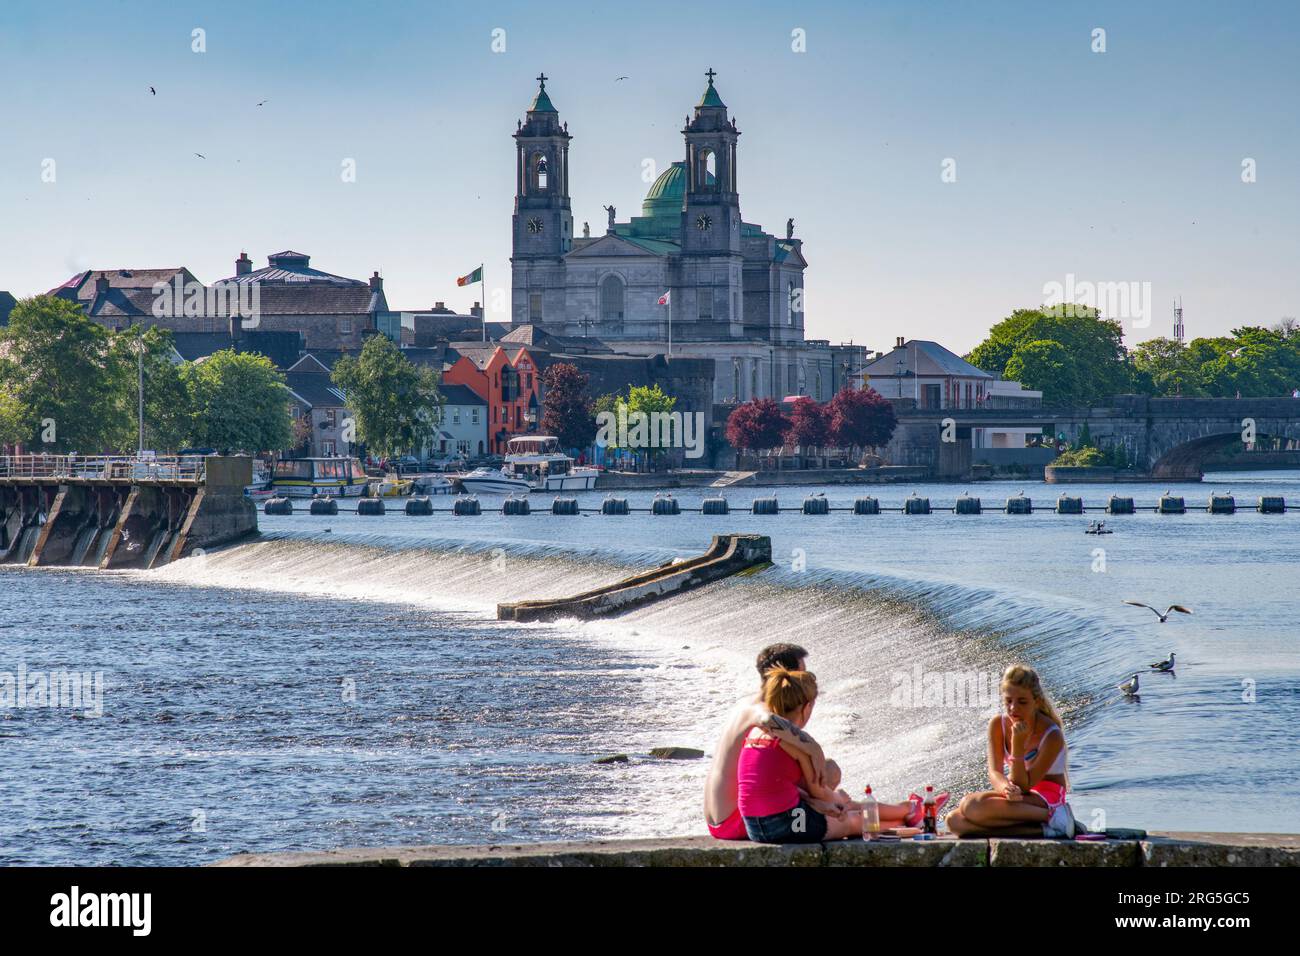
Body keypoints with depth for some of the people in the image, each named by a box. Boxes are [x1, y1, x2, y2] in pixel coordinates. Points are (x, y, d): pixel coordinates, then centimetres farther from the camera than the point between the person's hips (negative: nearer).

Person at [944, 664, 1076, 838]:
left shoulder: (1052, 736, -18)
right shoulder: (998, 724, -1)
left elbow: (1023, 786, -19)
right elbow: (995, 771, -10)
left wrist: (1018, 745, -30)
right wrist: (1006, 788, -34)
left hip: (1047, 798, -7)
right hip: (1021, 798, 7)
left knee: (972, 805, -29)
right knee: (954, 821, -17)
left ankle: (1049, 817, -24)